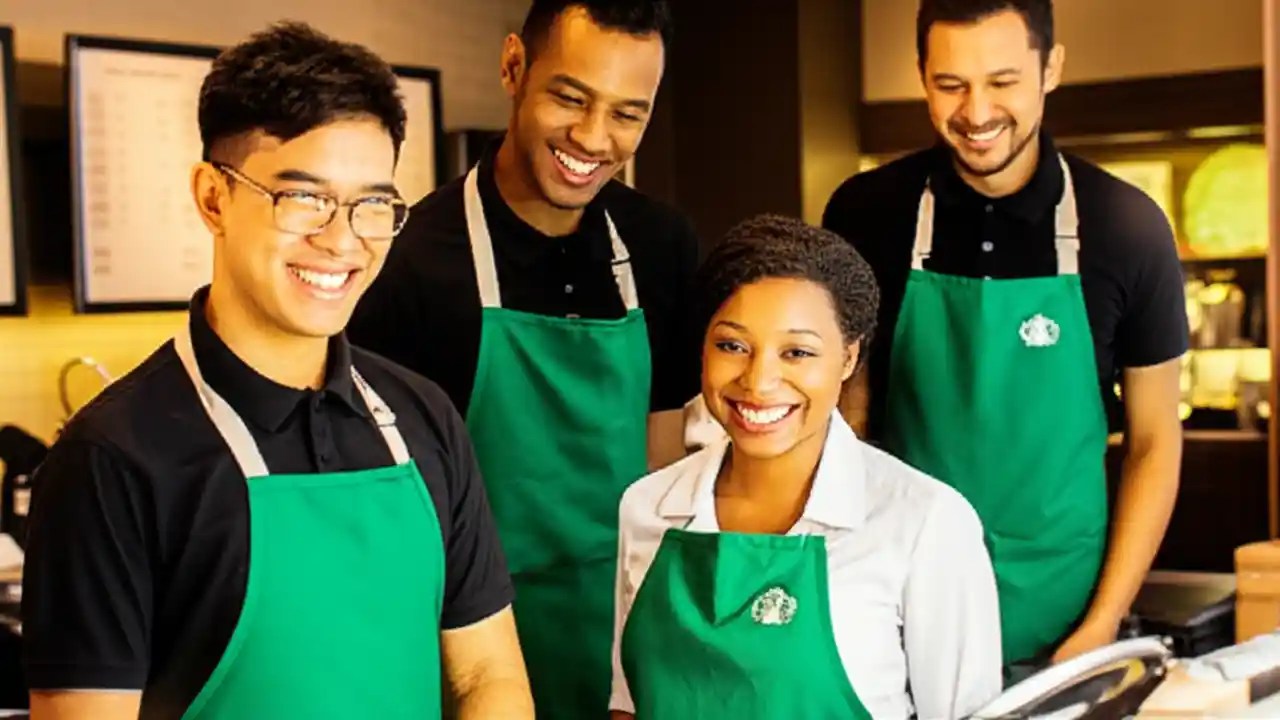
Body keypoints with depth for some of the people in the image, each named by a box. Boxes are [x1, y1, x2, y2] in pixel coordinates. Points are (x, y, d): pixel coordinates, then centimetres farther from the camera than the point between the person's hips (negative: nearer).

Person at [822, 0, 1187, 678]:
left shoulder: (1127, 227, -8)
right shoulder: (866, 215, -6)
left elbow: (1153, 440, 0)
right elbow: (850, 416, 4)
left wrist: (1101, 627, -6)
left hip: (1059, 629, 0)